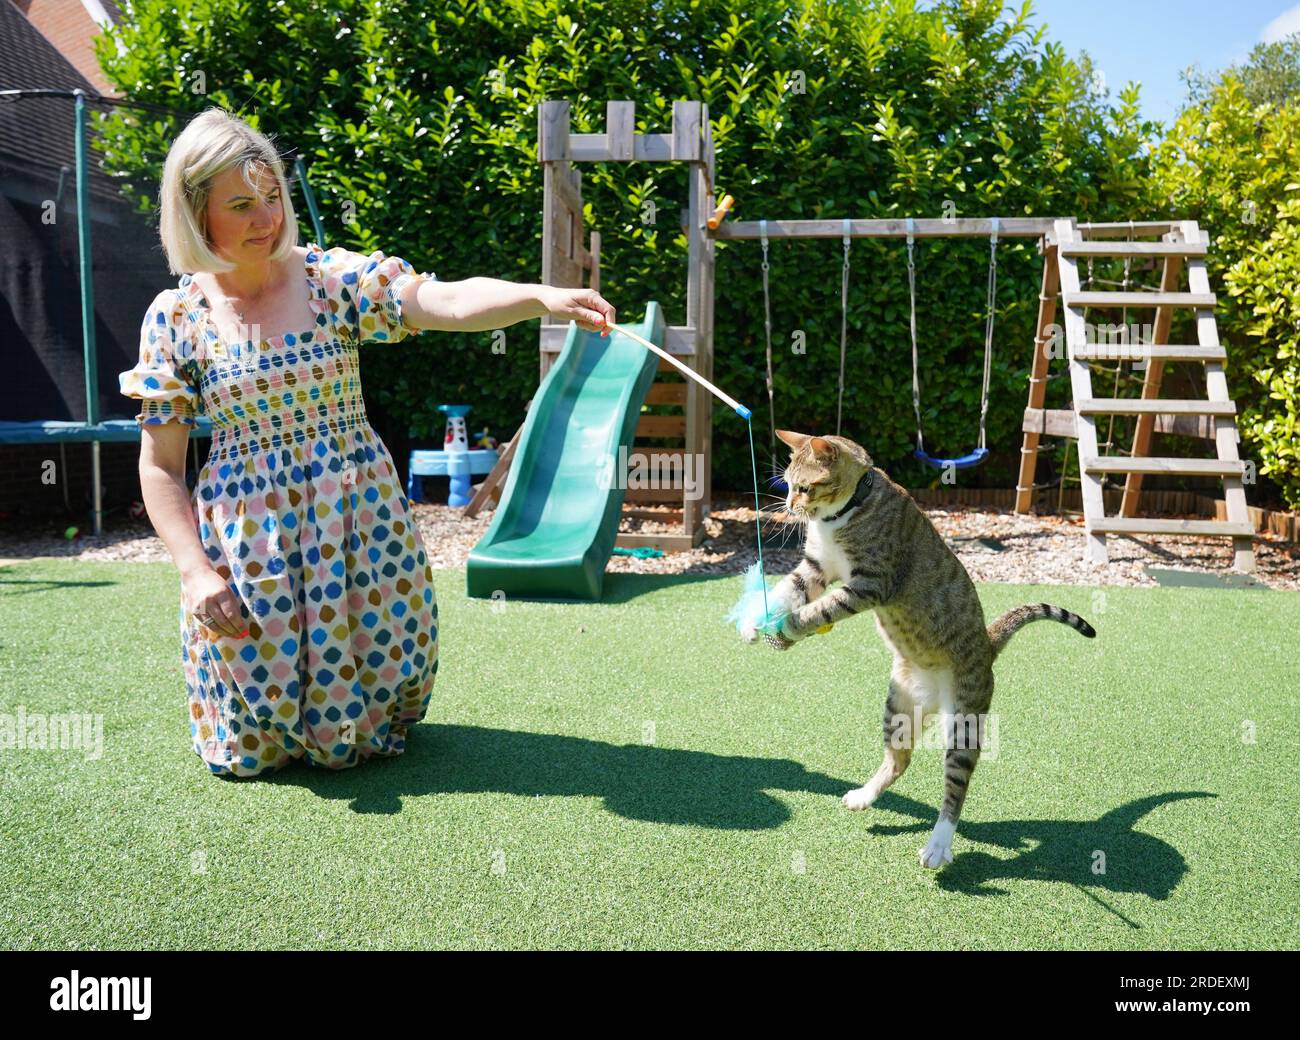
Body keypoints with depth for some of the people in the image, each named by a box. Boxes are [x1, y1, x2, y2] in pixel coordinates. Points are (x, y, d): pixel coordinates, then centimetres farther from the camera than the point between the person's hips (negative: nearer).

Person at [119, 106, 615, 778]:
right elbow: (161, 470, 1)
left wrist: (542, 296, -41)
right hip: (243, 534, 1)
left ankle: (354, 734, 43)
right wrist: (196, 572, -9)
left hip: (358, 519, 0)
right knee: (249, 750, 9)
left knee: (357, 732, 7)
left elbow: (451, 302, -23)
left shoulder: (336, 277, -5)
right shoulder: (177, 318, -2)